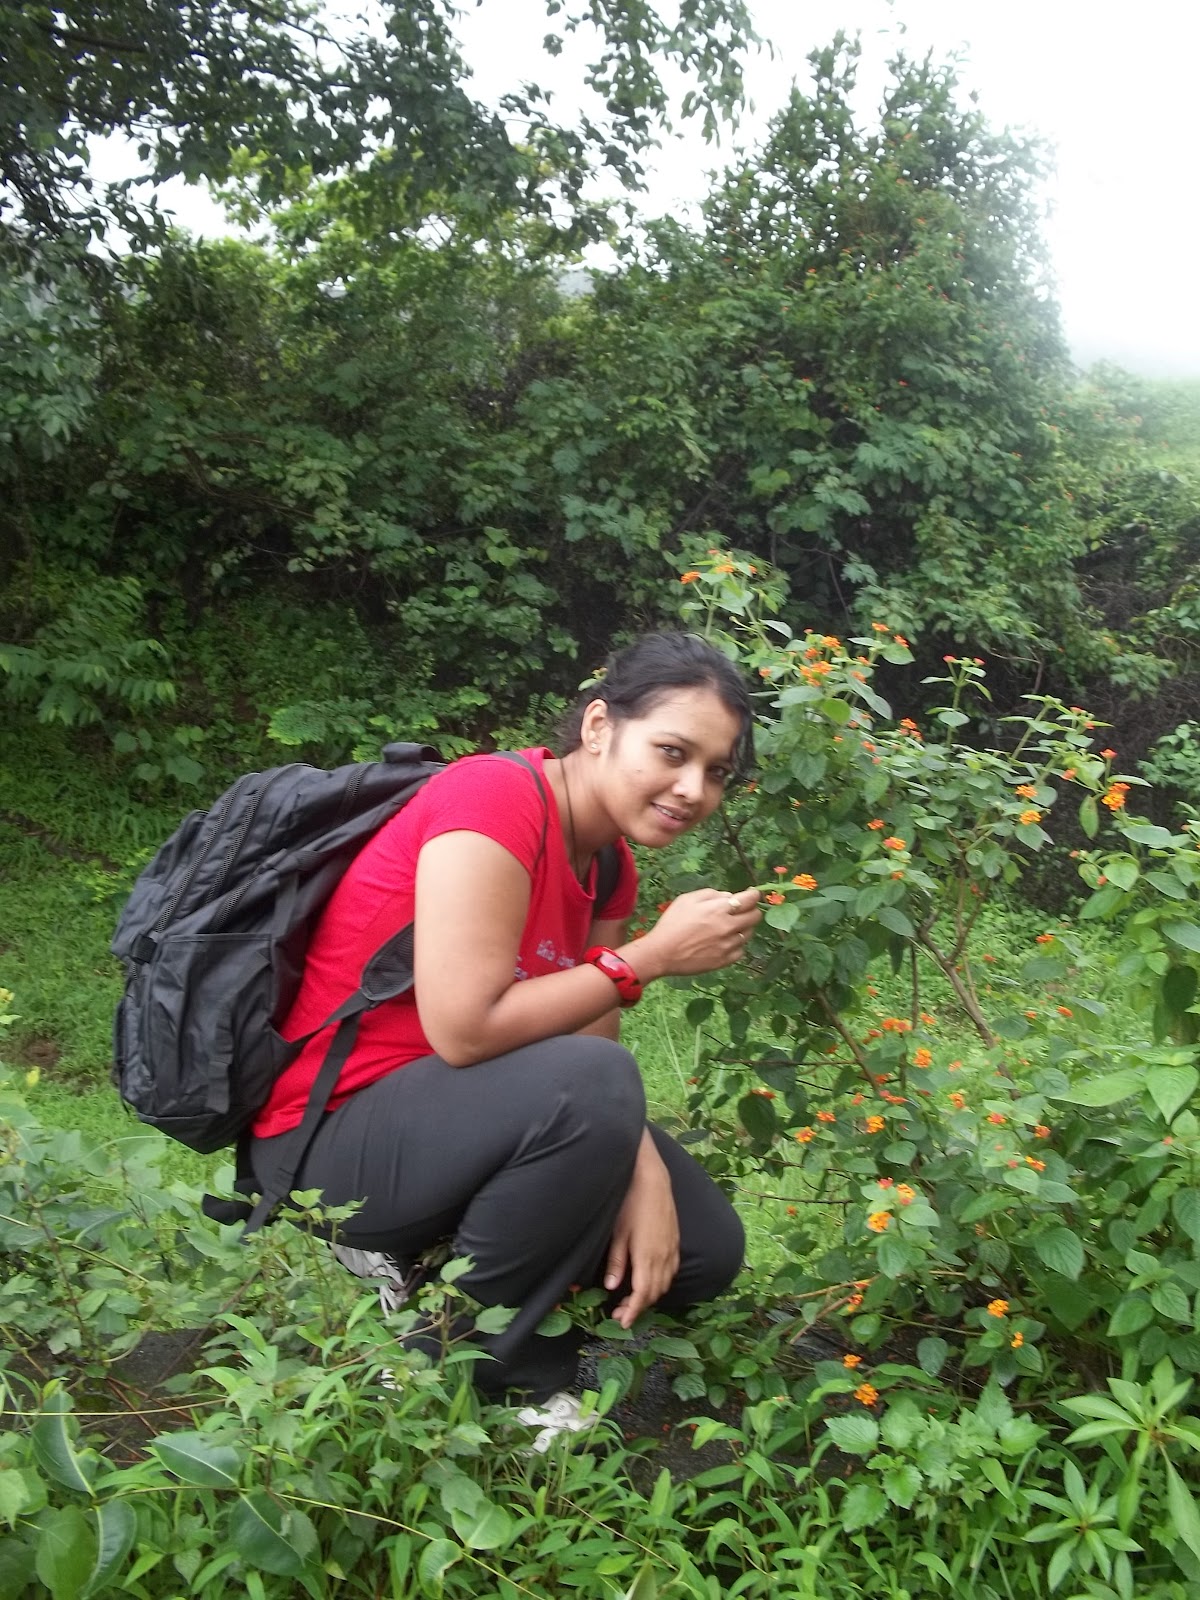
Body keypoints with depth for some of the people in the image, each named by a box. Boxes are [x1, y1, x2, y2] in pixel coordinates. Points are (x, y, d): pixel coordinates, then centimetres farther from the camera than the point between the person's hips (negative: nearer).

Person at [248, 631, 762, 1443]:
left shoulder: (609, 861, 3)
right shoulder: (495, 798, -23)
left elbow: (590, 1043, -1)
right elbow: (465, 1029, -30)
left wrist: (645, 1175, -18)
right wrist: (652, 956, -23)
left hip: (456, 1120, 9)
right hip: (328, 1140, -8)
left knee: (704, 1250, 3)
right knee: (585, 1082, -34)